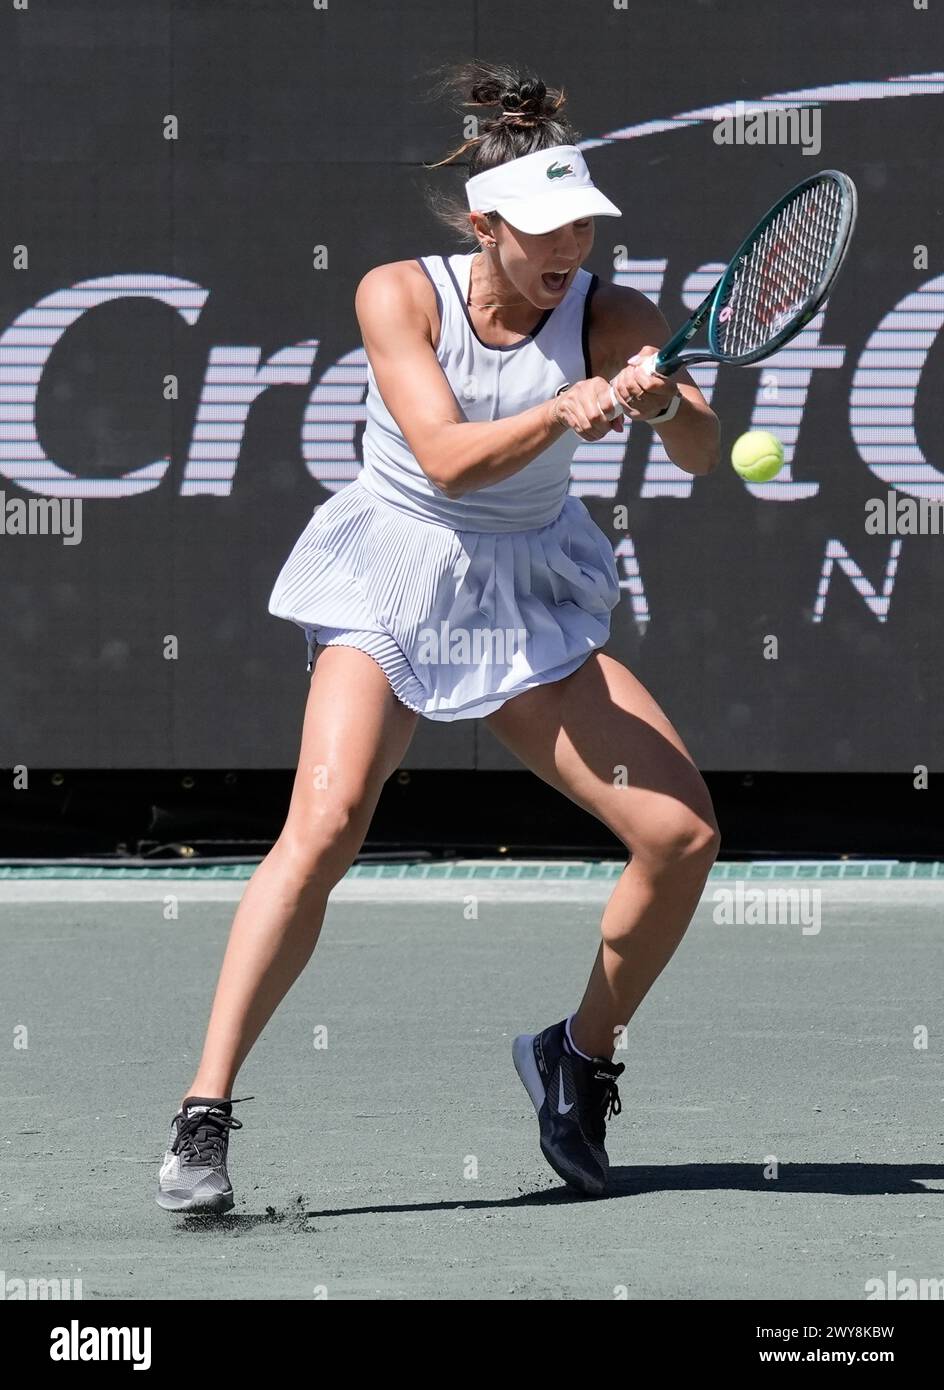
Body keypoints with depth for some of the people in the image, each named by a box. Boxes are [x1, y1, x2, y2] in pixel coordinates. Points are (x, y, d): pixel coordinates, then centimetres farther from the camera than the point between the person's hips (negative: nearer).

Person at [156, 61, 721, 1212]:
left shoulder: (610, 318, -7)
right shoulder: (399, 296, -12)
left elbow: (702, 456, -20)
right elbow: (449, 459, -21)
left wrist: (664, 400, -42)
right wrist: (563, 411, -38)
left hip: (533, 608, 3)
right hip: (390, 595, -3)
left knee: (684, 834, -10)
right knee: (325, 825, -26)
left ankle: (580, 1059, 15)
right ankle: (204, 1115, -25)